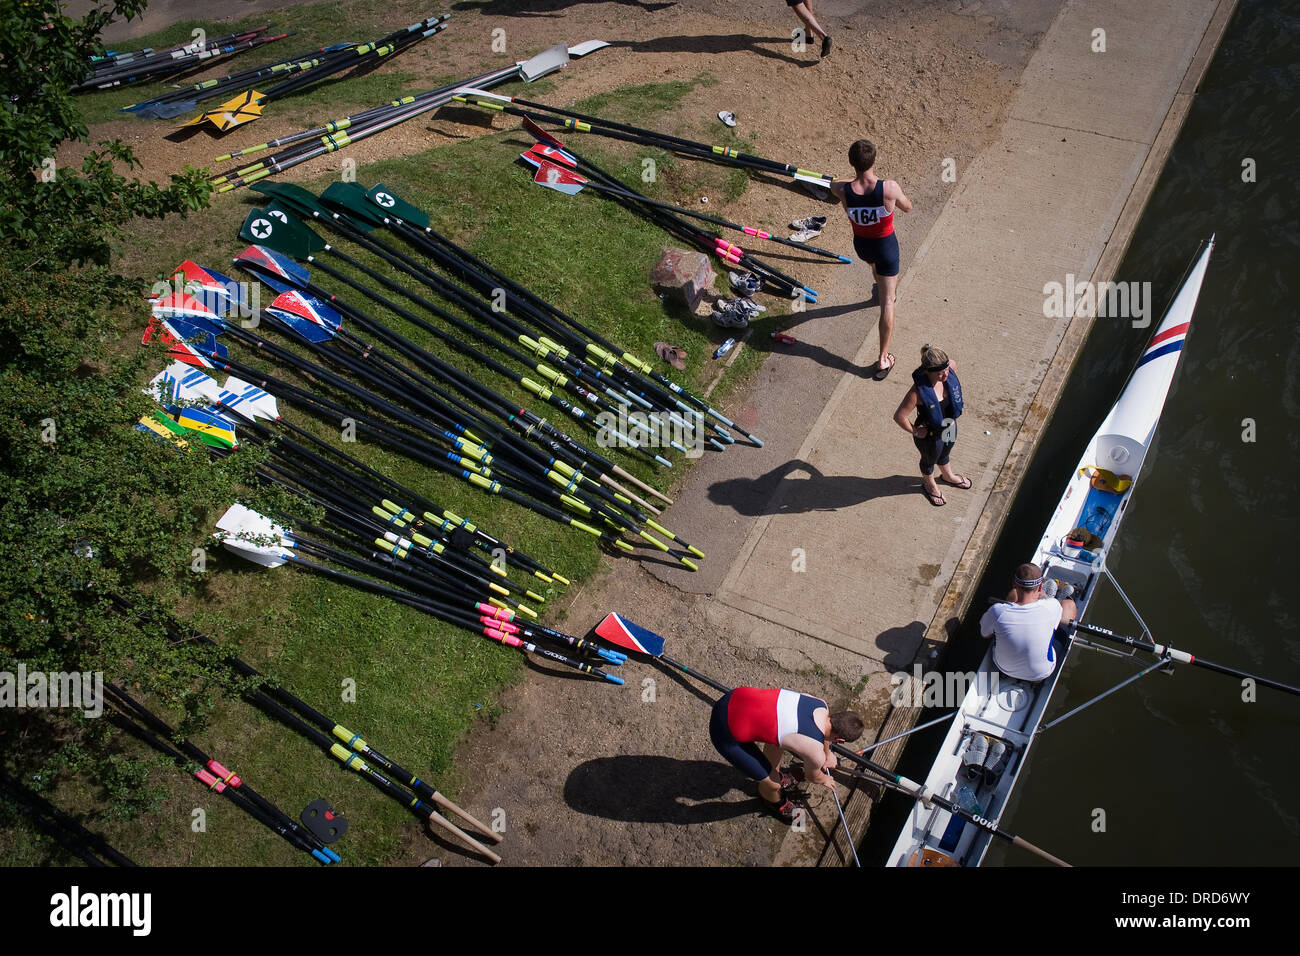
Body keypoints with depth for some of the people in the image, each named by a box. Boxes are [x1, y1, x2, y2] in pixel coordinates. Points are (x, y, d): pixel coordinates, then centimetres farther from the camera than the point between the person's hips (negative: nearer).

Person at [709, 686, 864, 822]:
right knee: (772, 783, 9)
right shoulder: (816, 754, -14)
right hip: (728, 733, -7)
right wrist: (825, 780, 35)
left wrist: (827, 754, 49)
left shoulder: (821, 705, 5)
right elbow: (812, 775, 12)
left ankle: (775, 776, 59)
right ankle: (776, 803, 44)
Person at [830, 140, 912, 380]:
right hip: (886, 245, -3)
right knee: (887, 302, 8)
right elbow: (908, 207, -7)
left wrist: (858, 178, 18)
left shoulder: (841, 189, -25)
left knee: (876, 265, 40)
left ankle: (885, 293, 74)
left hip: (861, 244, 3)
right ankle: (883, 360, 10)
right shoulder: (889, 188, -30)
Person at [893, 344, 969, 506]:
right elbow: (899, 416, -35)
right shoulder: (919, 390, -42)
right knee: (929, 460, 28)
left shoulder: (950, 366, -25)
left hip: (950, 425, 5)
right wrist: (915, 431, -19)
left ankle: (947, 476, 69)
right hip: (931, 434, -5)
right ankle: (929, 485, 61)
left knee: (945, 453, 36)